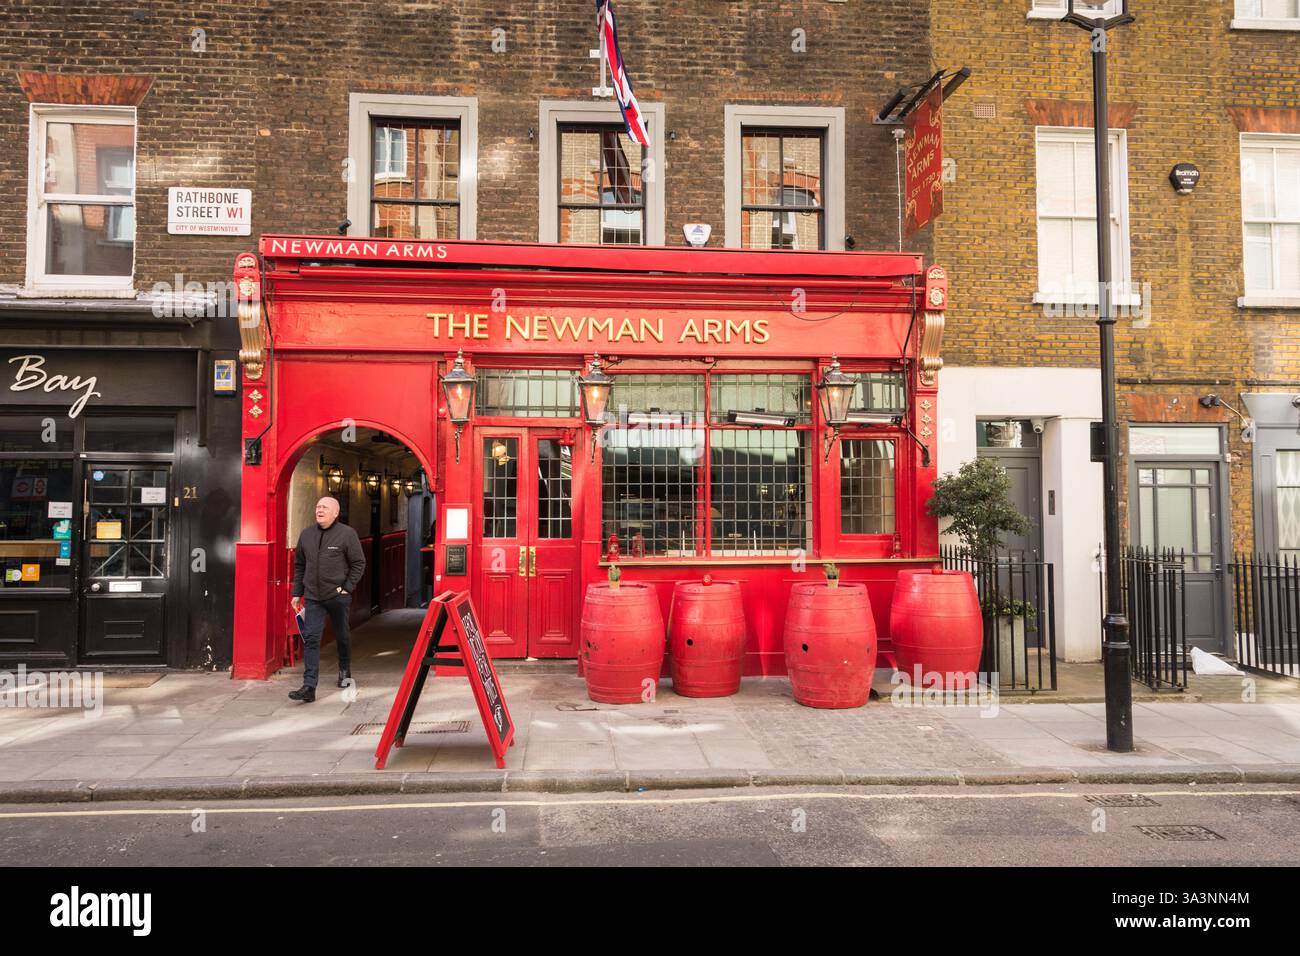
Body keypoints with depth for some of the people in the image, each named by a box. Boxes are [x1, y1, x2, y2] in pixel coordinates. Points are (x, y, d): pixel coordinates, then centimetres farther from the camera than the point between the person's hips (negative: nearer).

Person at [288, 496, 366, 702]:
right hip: (313, 597, 3)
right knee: (310, 639, -6)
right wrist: (297, 593, 11)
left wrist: (347, 587, -10)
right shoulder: (306, 534, 7)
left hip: (338, 596, -3)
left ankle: (345, 672, 38)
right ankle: (309, 687, -8)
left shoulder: (347, 534, -6)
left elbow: (359, 563, -4)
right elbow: (299, 565, 15)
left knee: (342, 637, 14)